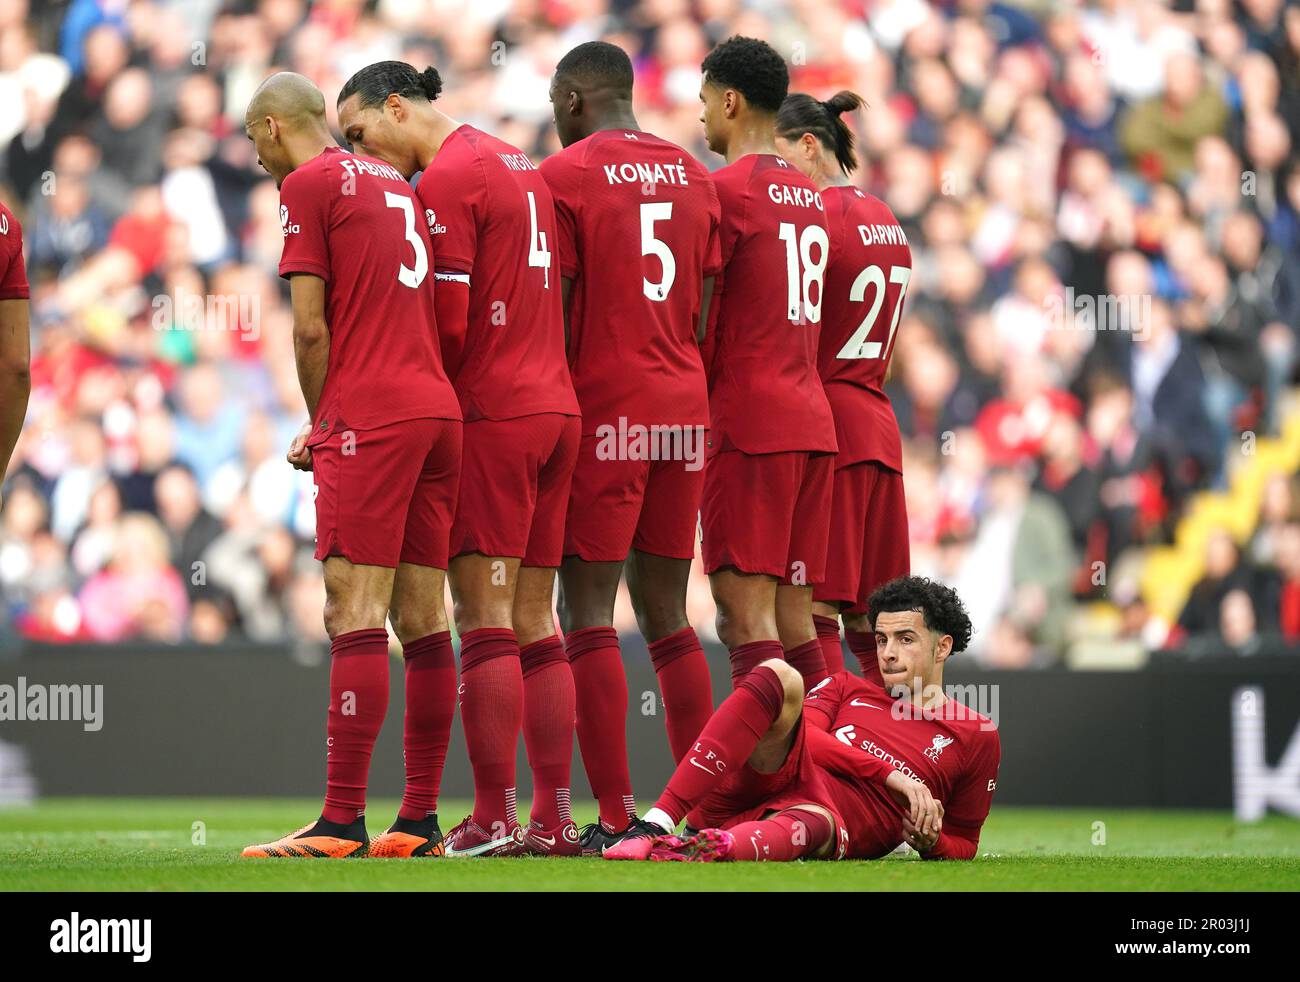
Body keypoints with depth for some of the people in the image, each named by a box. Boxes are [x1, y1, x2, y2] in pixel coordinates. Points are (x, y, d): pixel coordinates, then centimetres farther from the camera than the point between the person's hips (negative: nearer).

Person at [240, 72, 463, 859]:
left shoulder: (309, 184, -2)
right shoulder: (396, 183, 22)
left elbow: (311, 329, -8)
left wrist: (319, 424, 6)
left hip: (369, 418, -8)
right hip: (438, 410, 8)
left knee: (355, 615, -11)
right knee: (422, 619, 7)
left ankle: (344, 821, -15)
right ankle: (421, 818, 7)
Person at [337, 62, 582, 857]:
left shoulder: (447, 180, -8)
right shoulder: (522, 167, 18)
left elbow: (447, 324, -13)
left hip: (492, 415, -8)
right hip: (557, 406, 8)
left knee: (486, 621, -8)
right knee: (535, 622, 9)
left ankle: (492, 821, -10)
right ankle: (554, 820, 7)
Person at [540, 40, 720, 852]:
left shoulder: (566, 176, -5)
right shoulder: (695, 176, 13)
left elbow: (554, 314, -8)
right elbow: (707, 313, 12)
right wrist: (688, 398, 17)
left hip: (604, 413, -6)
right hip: (684, 409, 6)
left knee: (589, 609, -4)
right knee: (666, 610, 12)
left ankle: (617, 815, -11)